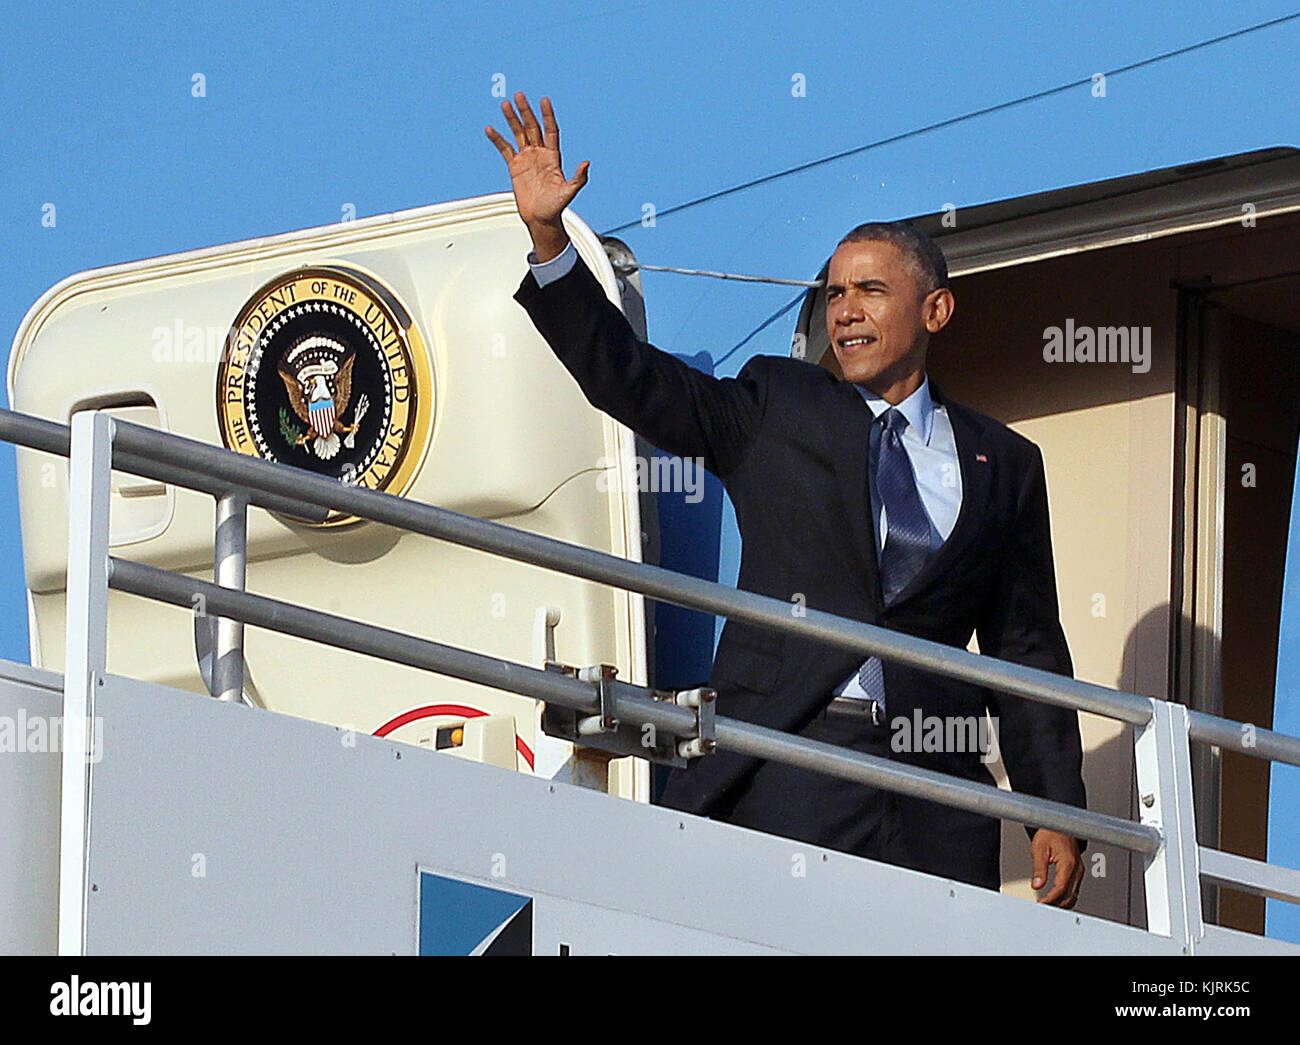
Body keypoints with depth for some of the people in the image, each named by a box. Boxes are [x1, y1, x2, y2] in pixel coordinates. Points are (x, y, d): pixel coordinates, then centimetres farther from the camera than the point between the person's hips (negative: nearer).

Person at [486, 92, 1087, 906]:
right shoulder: (777, 410, 15)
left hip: (933, 801, 2)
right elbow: (629, 380, 4)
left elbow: (1026, 647, 16)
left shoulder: (1003, 463, 17)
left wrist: (1056, 812, 9)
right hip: (784, 774, -1)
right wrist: (548, 237, -9)